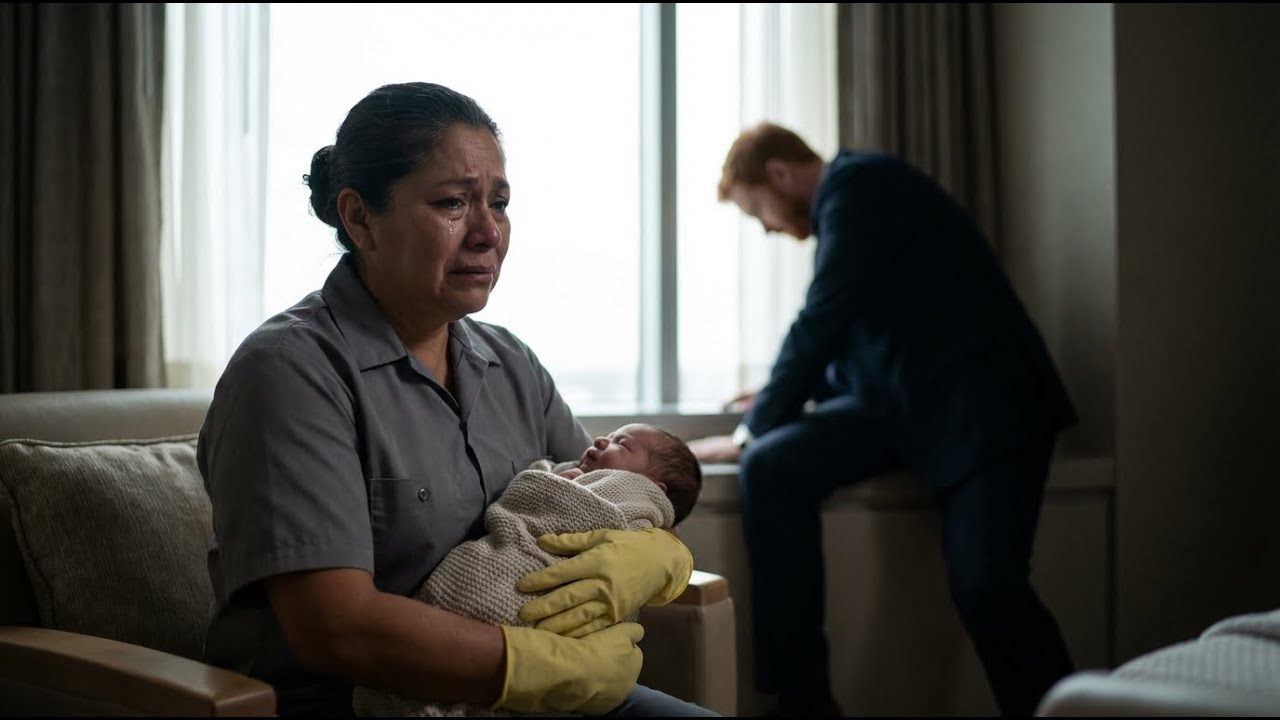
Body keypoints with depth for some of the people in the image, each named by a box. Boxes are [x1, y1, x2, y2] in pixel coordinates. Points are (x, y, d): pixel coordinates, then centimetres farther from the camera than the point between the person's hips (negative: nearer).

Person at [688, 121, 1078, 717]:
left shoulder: (857, 184, -8)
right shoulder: (848, 198, 20)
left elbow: (823, 321, -14)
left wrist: (753, 428, -5)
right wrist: (790, 397, 28)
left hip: (982, 403, -8)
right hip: (900, 401, 8)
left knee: (985, 587, -23)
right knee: (770, 468, -13)